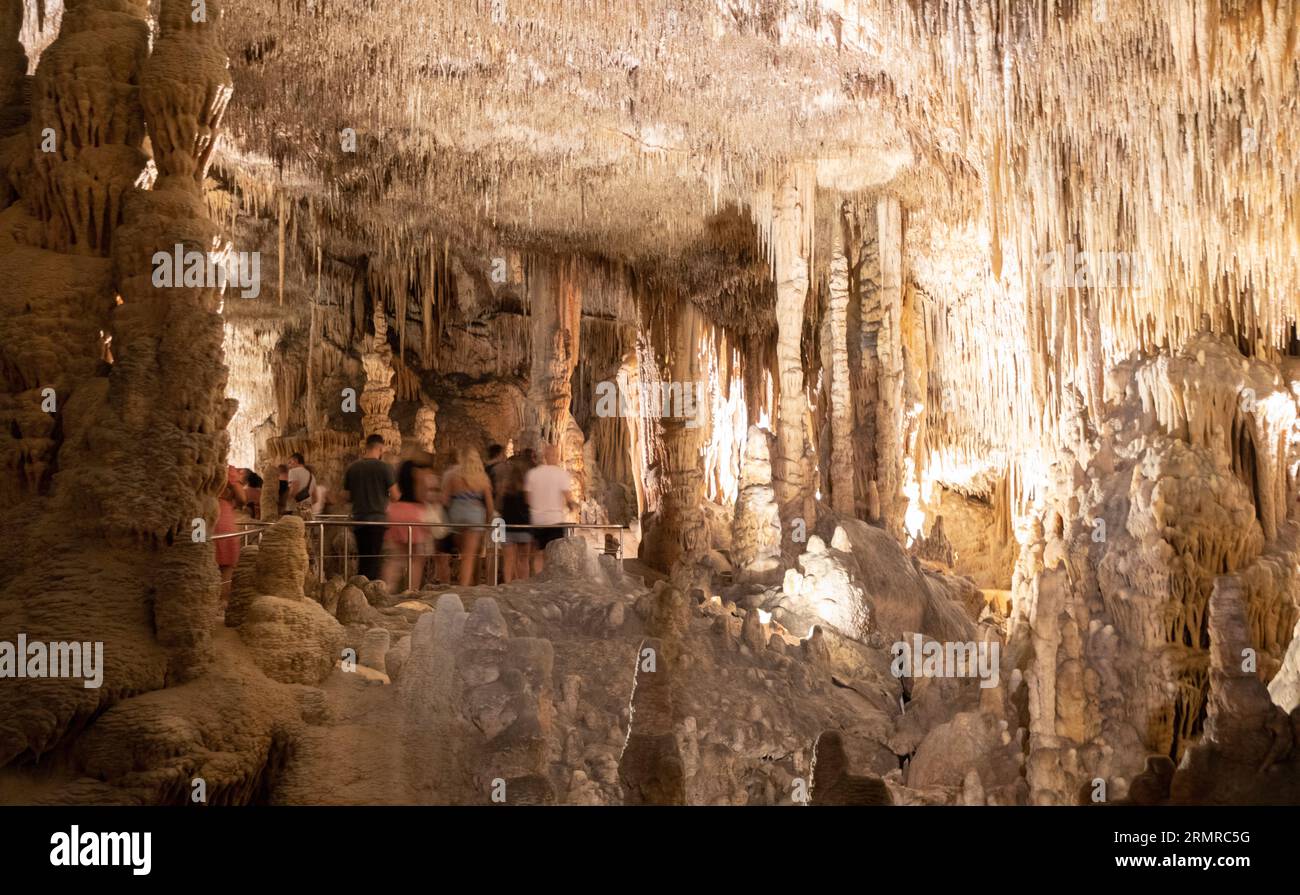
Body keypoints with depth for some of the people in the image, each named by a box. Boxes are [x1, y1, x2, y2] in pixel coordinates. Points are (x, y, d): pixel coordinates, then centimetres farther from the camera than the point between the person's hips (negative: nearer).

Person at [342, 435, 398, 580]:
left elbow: (346, 496, 10)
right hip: (378, 518, -4)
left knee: (362, 559, 13)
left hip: (358, 520, 5)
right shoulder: (384, 467, -7)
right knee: (375, 559, -2)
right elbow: (394, 496, -8)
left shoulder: (352, 468, 6)